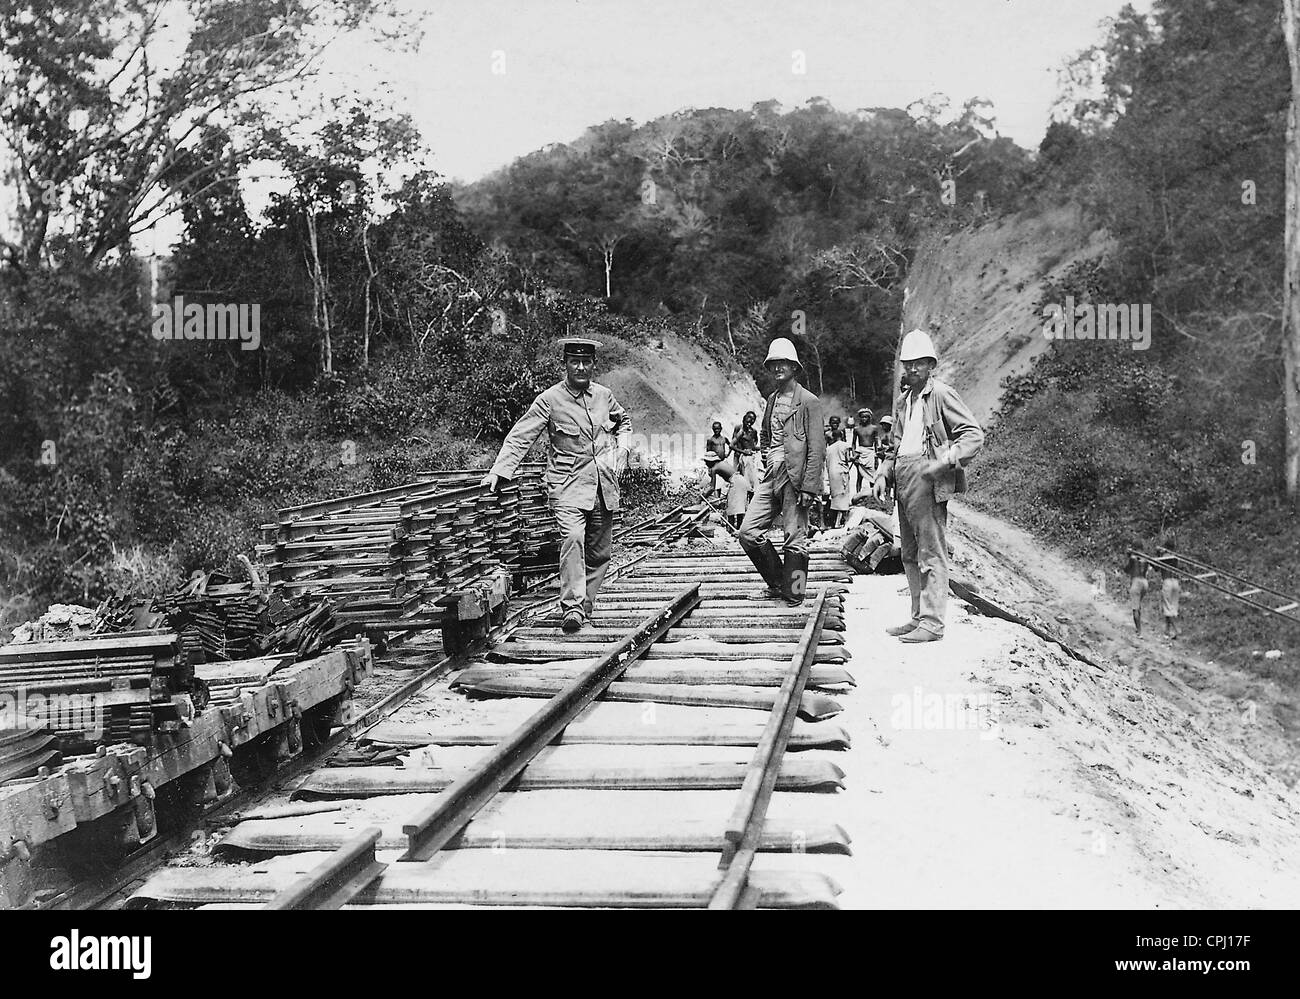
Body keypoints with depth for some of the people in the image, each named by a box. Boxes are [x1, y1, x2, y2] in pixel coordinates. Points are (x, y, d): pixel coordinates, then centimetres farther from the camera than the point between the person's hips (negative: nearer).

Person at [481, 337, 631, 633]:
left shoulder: (604, 395, 7)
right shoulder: (549, 400, -7)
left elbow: (624, 421, 28)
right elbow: (520, 436, -10)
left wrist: (621, 450, 12)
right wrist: (499, 471, -21)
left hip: (604, 484, 5)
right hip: (568, 483, -5)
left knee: (599, 552, 8)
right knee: (572, 538, -25)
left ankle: (585, 606, 21)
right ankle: (572, 607, -27)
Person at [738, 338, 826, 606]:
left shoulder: (808, 401, -6)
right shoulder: (771, 400, 16)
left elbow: (817, 449, -11)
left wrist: (808, 487, -17)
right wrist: (766, 452, 13)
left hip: (795, 477, -7)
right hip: (771, 474, 7)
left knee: (795, 539, -2)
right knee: (748, 532, 2)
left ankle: (794, 594, 9)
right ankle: (777, 581, 18)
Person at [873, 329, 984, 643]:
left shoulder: (942, 394, -3)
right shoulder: (902, 402, 21)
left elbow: (974, 435, -8)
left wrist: (947, 459, -20)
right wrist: (883, 474, 13)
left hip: (928, 479, -9)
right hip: (904, 482, 9)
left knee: (931, 554, -8)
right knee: (910, 555, 11)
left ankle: (932, 623, -8)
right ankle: (918, 617, 18)